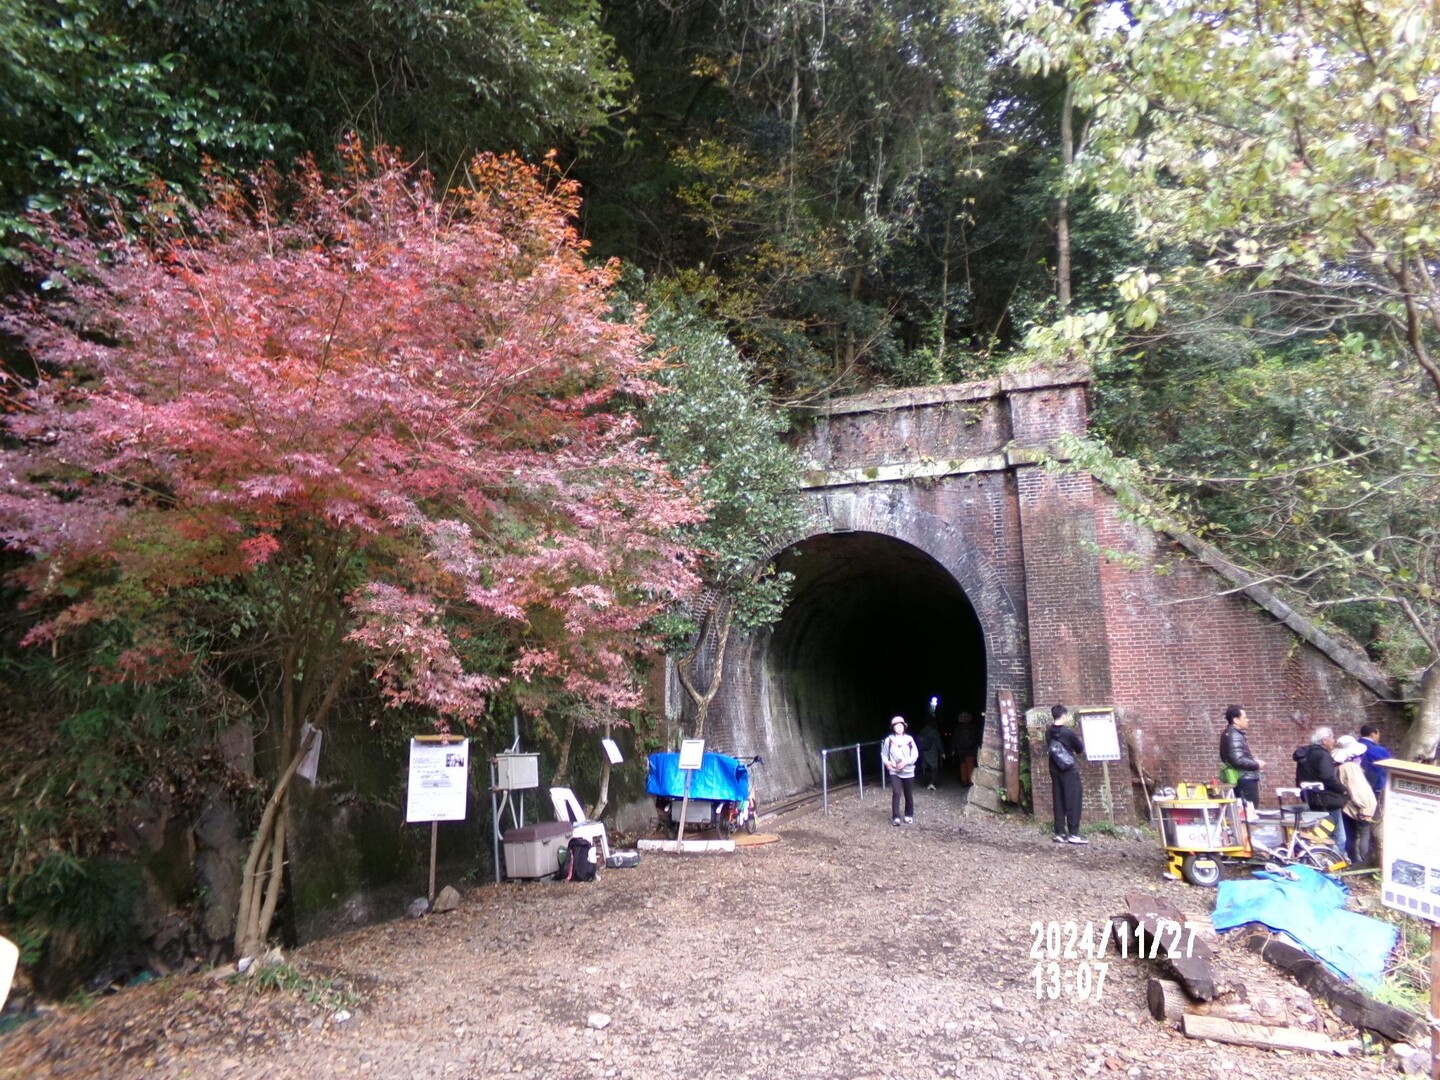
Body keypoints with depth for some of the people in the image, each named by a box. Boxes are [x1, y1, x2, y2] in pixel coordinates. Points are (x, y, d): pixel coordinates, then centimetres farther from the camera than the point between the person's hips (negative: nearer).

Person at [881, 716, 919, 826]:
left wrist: (905, 762, -19)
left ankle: (909, 815, 31)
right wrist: (886, 762, -14)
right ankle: (895, 817, -8)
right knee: (896, 793, -16)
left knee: (909, 795, 11)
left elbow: (915, 754, -6)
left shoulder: (909, 739, -5)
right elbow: (884, 754, 6)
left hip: (908, 772, 1)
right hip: (894, 772, -1)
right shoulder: (889, 740, -5)